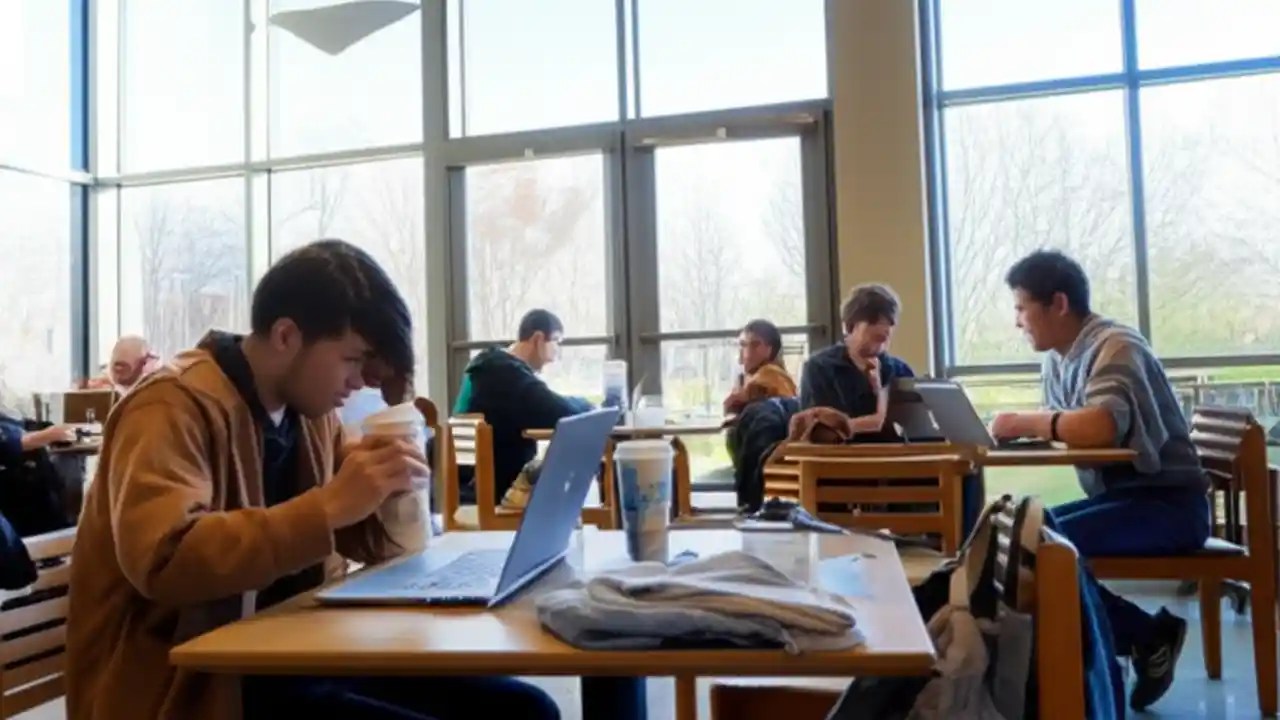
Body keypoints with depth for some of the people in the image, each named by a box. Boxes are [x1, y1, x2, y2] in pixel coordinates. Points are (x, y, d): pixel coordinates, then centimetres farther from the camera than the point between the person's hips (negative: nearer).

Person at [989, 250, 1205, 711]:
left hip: (1168, 503, -8)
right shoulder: (1057, 360, 8)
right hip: (1116, 497, 9)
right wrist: (1024, 429, -13)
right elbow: (1065, 429, 7)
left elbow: (1102, 426, -35)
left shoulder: (1114, 346, -17)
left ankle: (1149, 637, 0)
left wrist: (1022, 422, -24)